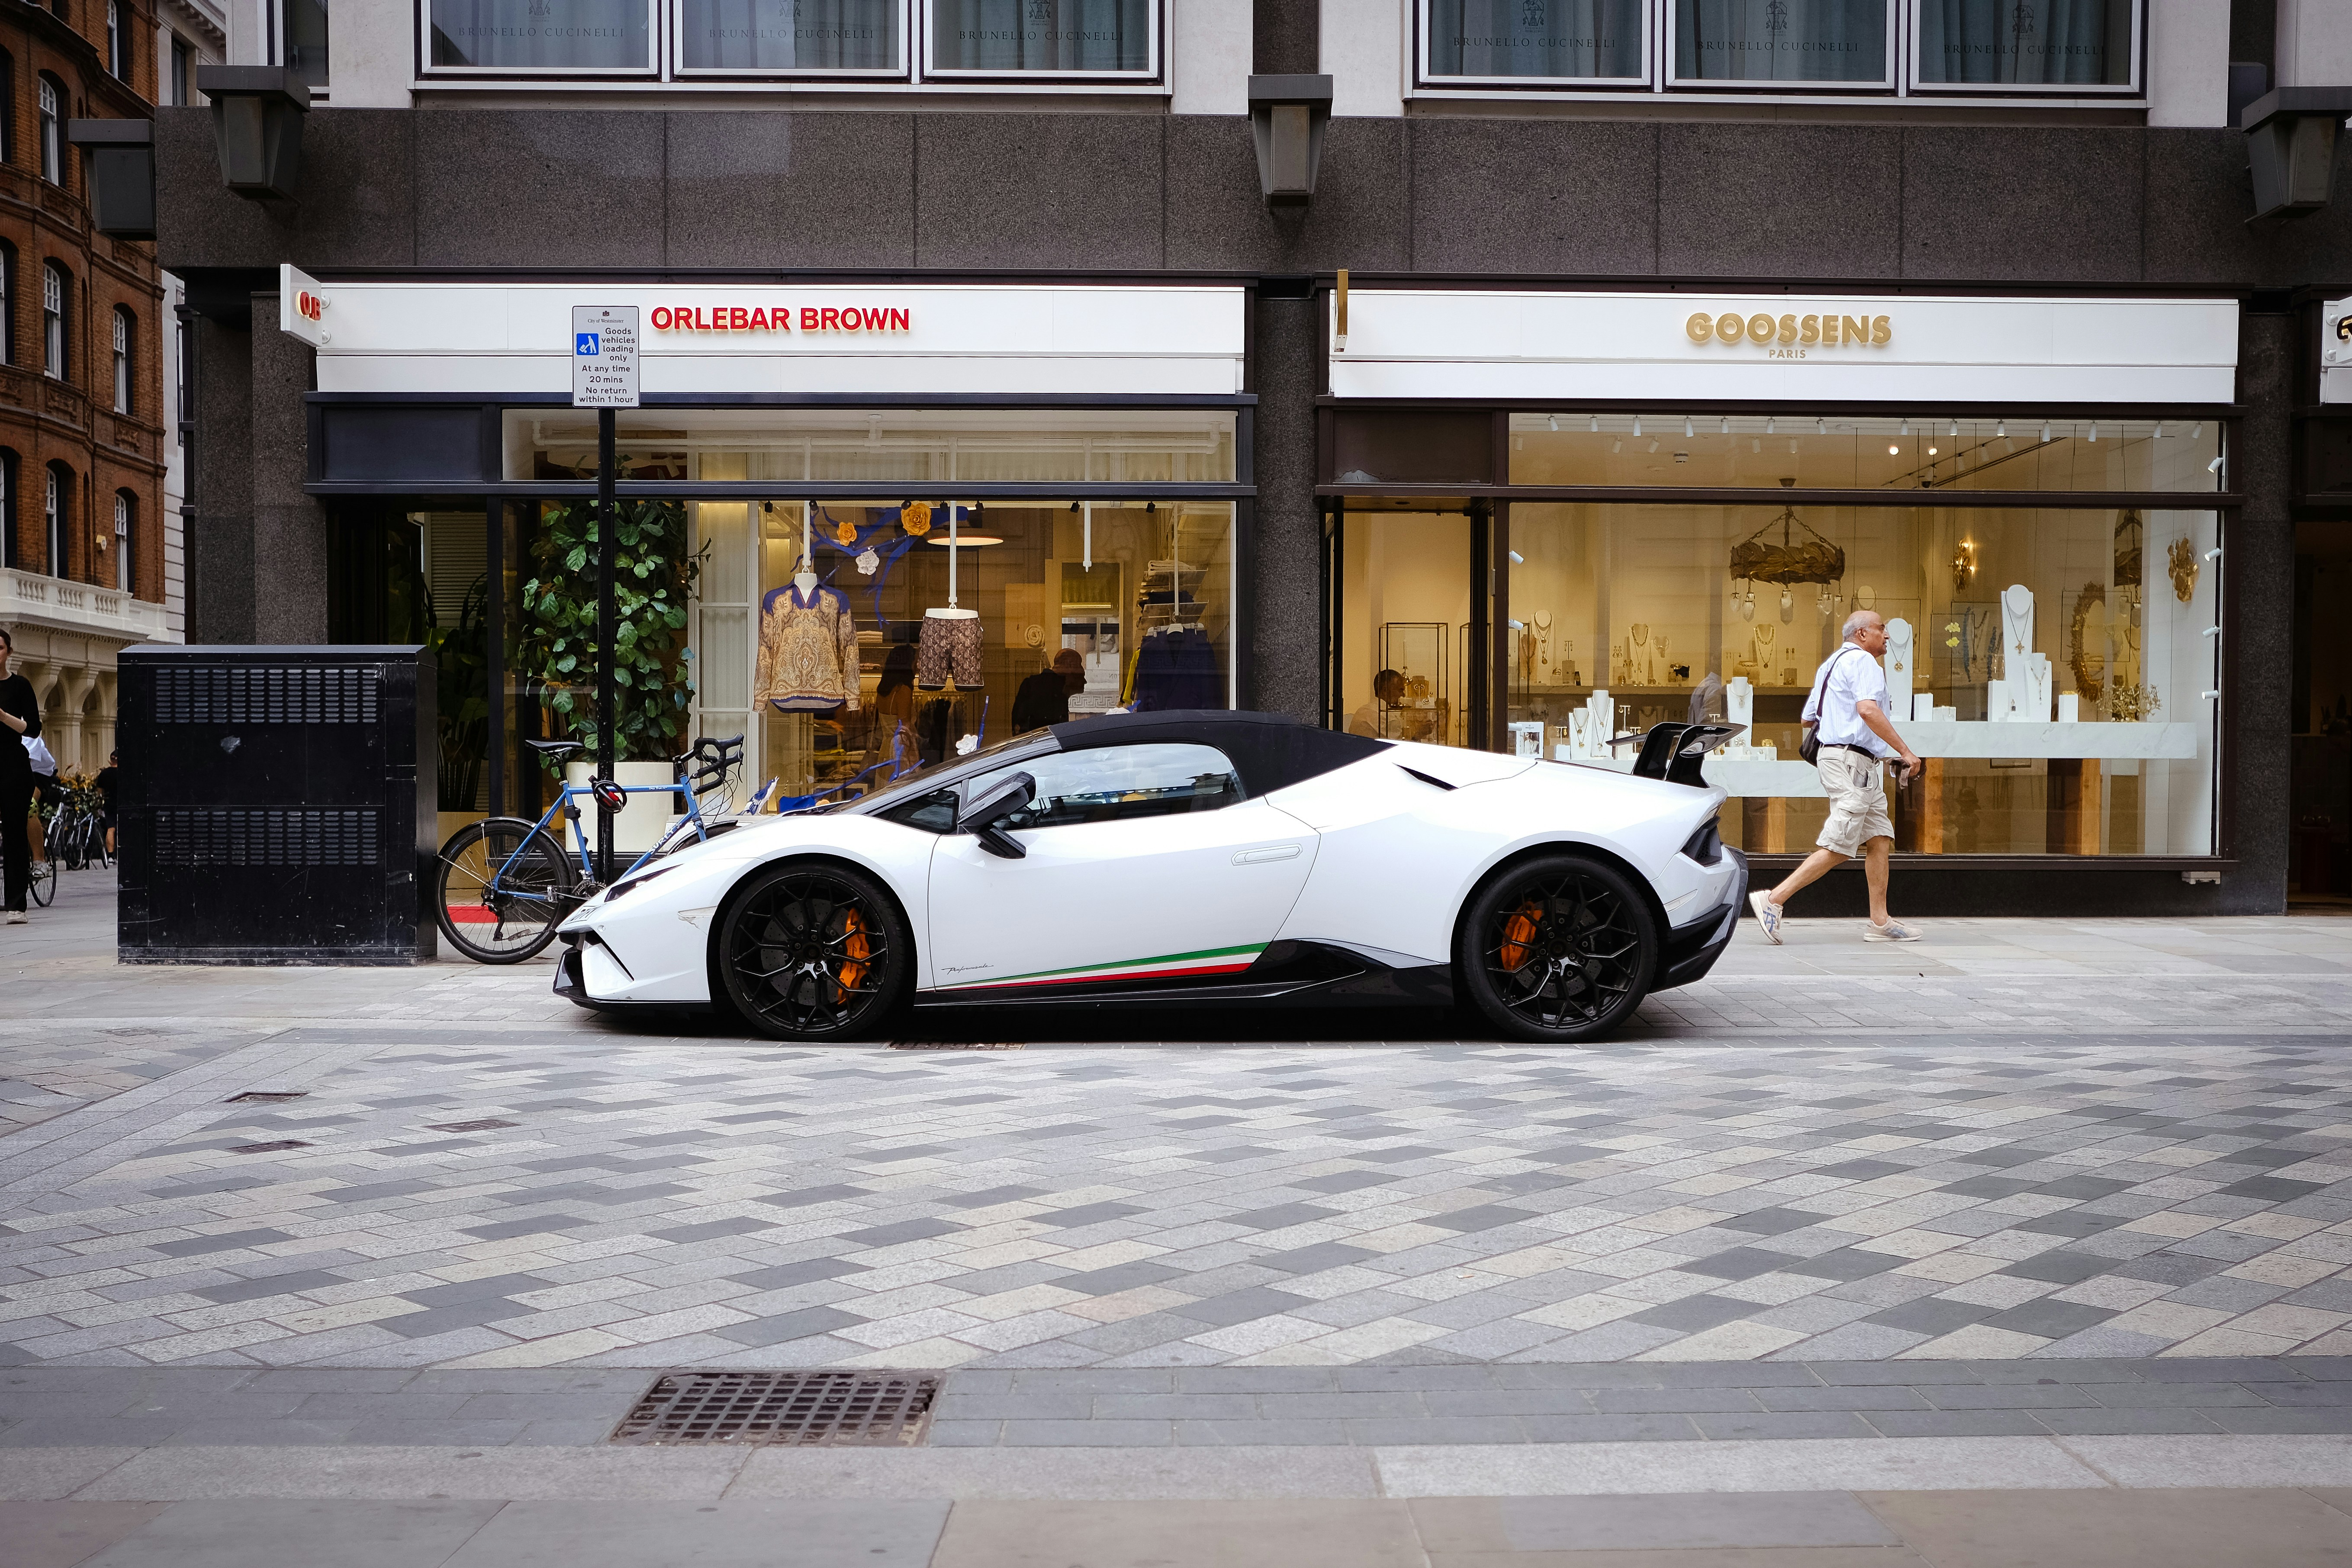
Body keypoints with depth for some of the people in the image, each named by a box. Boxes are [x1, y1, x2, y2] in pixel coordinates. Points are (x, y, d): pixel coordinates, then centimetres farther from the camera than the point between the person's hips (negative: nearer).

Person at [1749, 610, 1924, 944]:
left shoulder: (1831, 663, 23)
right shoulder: (1862, 660, -8)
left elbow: (1809, 717, 25)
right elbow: (1868, 709, -24)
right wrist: (1905, 751, -23)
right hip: (1852, 762, -11)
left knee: (1880, 839, 8)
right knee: (1838, 848, -11)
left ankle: (1879, 922, 7)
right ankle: (1773, 900, -12)